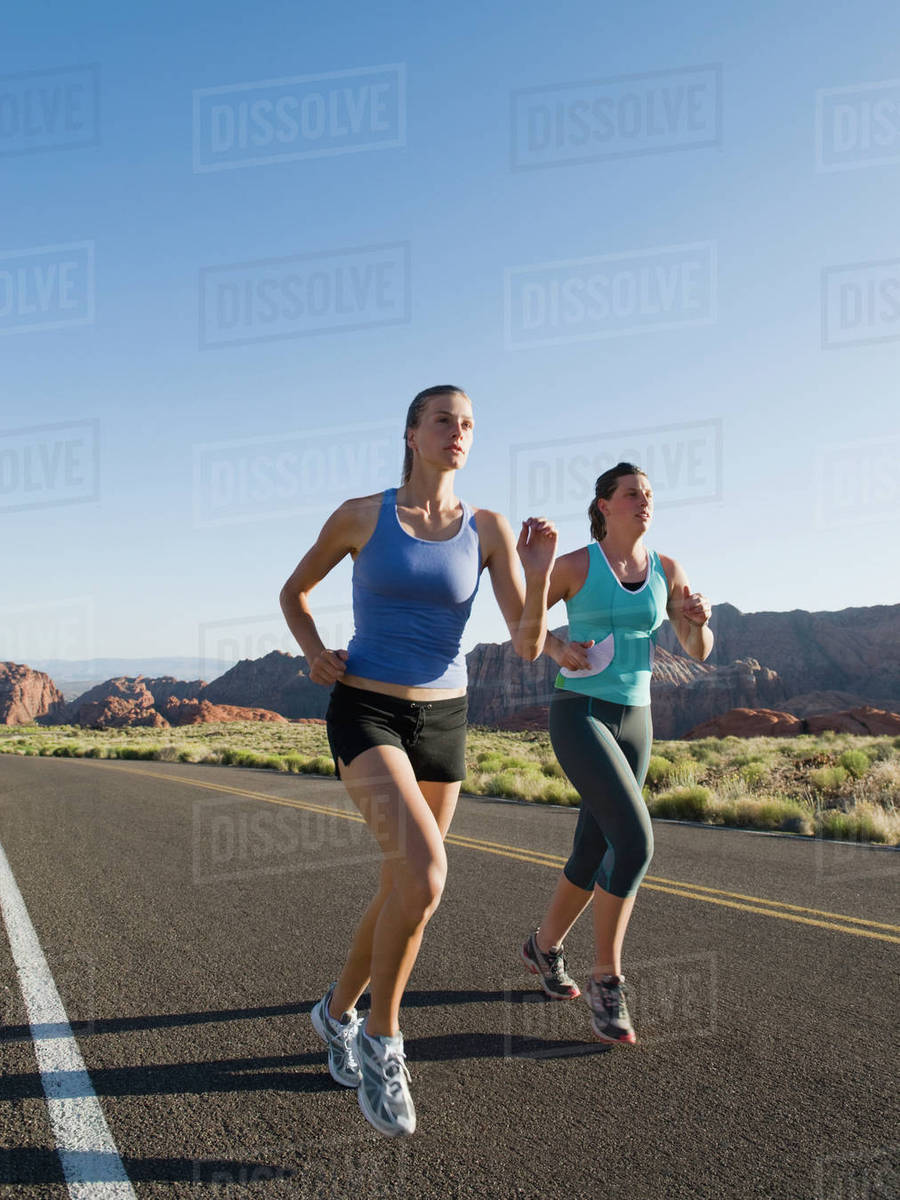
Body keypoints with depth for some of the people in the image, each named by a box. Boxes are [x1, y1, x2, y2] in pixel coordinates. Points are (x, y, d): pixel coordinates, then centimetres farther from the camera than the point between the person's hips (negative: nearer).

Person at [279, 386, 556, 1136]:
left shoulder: (489, 529, 1)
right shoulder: (359, 515, -3)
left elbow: (529, 646, -6)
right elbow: (294, 591, 12)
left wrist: (540, 573, -26)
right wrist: (316, 653, -8)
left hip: (441, 723, 4)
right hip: (364, 716, -4)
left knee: (404, 892, 12)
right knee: (426, 874, -26)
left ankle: (338, 1012, 41)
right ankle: (382, 1039, -2)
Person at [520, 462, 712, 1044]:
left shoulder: (667, 569, 7)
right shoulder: (573, 565, -5)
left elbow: (699, 651, 7)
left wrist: (699, 619, -17)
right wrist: (558, 649, -13)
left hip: (632, 722, 6)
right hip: (579, 717, -6)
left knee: (594, 855, 11)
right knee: (635, 841, -21)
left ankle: (545, 945, 37)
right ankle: (607, 979, -5)